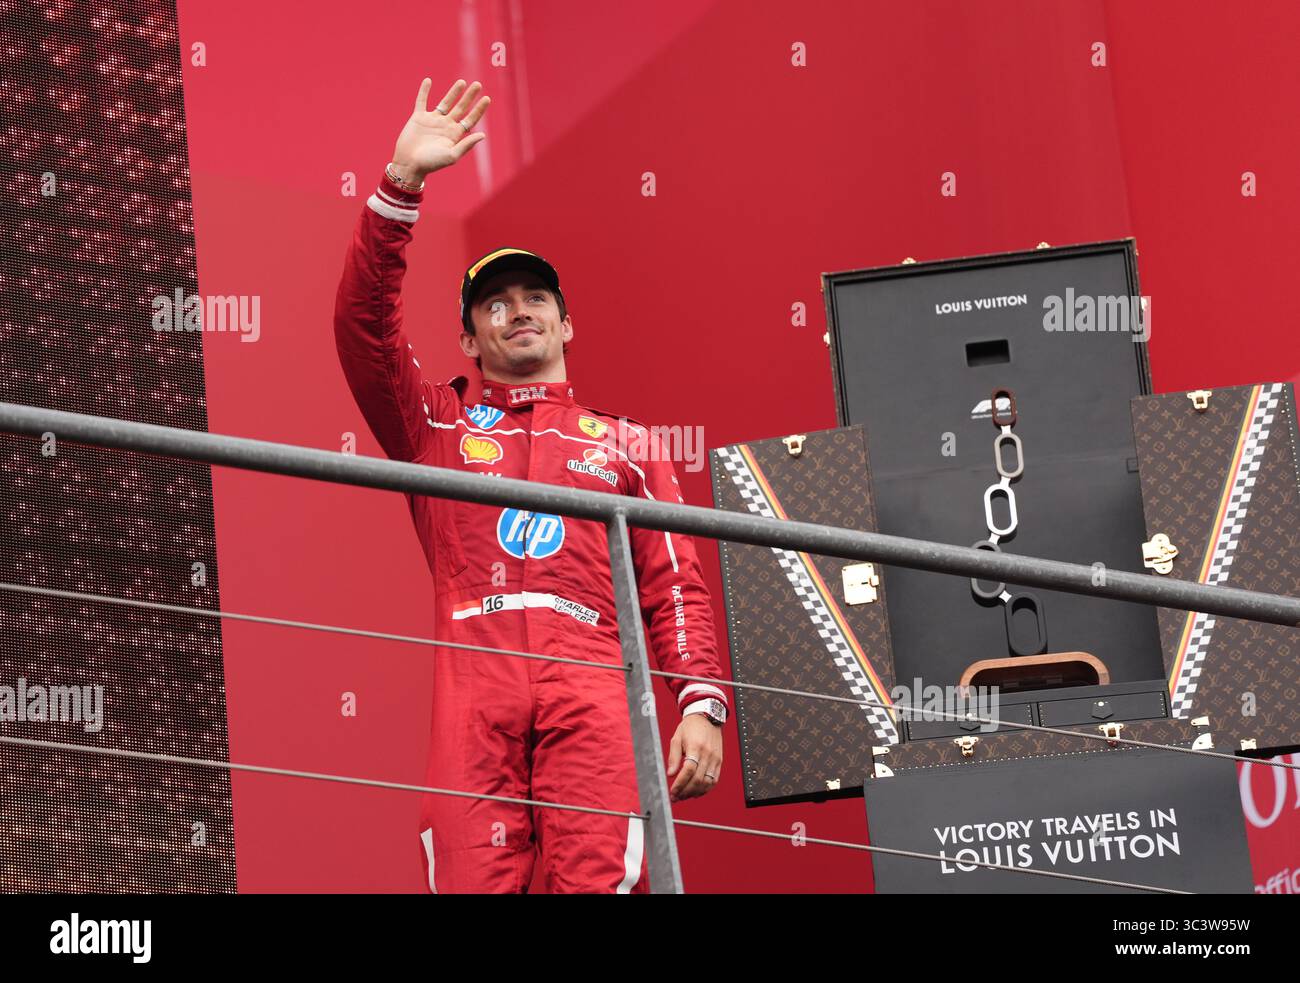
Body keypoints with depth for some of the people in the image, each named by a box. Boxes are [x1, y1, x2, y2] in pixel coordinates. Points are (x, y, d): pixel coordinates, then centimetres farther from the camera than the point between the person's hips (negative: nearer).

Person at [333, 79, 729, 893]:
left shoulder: (626, 443, 25)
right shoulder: (435, 425, 26)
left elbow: (675, 585, 15)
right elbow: (364, 320, 12)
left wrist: (702, 704, 0)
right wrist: (403, 181, 4)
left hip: (590, 683, 0)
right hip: (474, 680, 0)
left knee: (603, 881, -18)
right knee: (472, 881, -14)